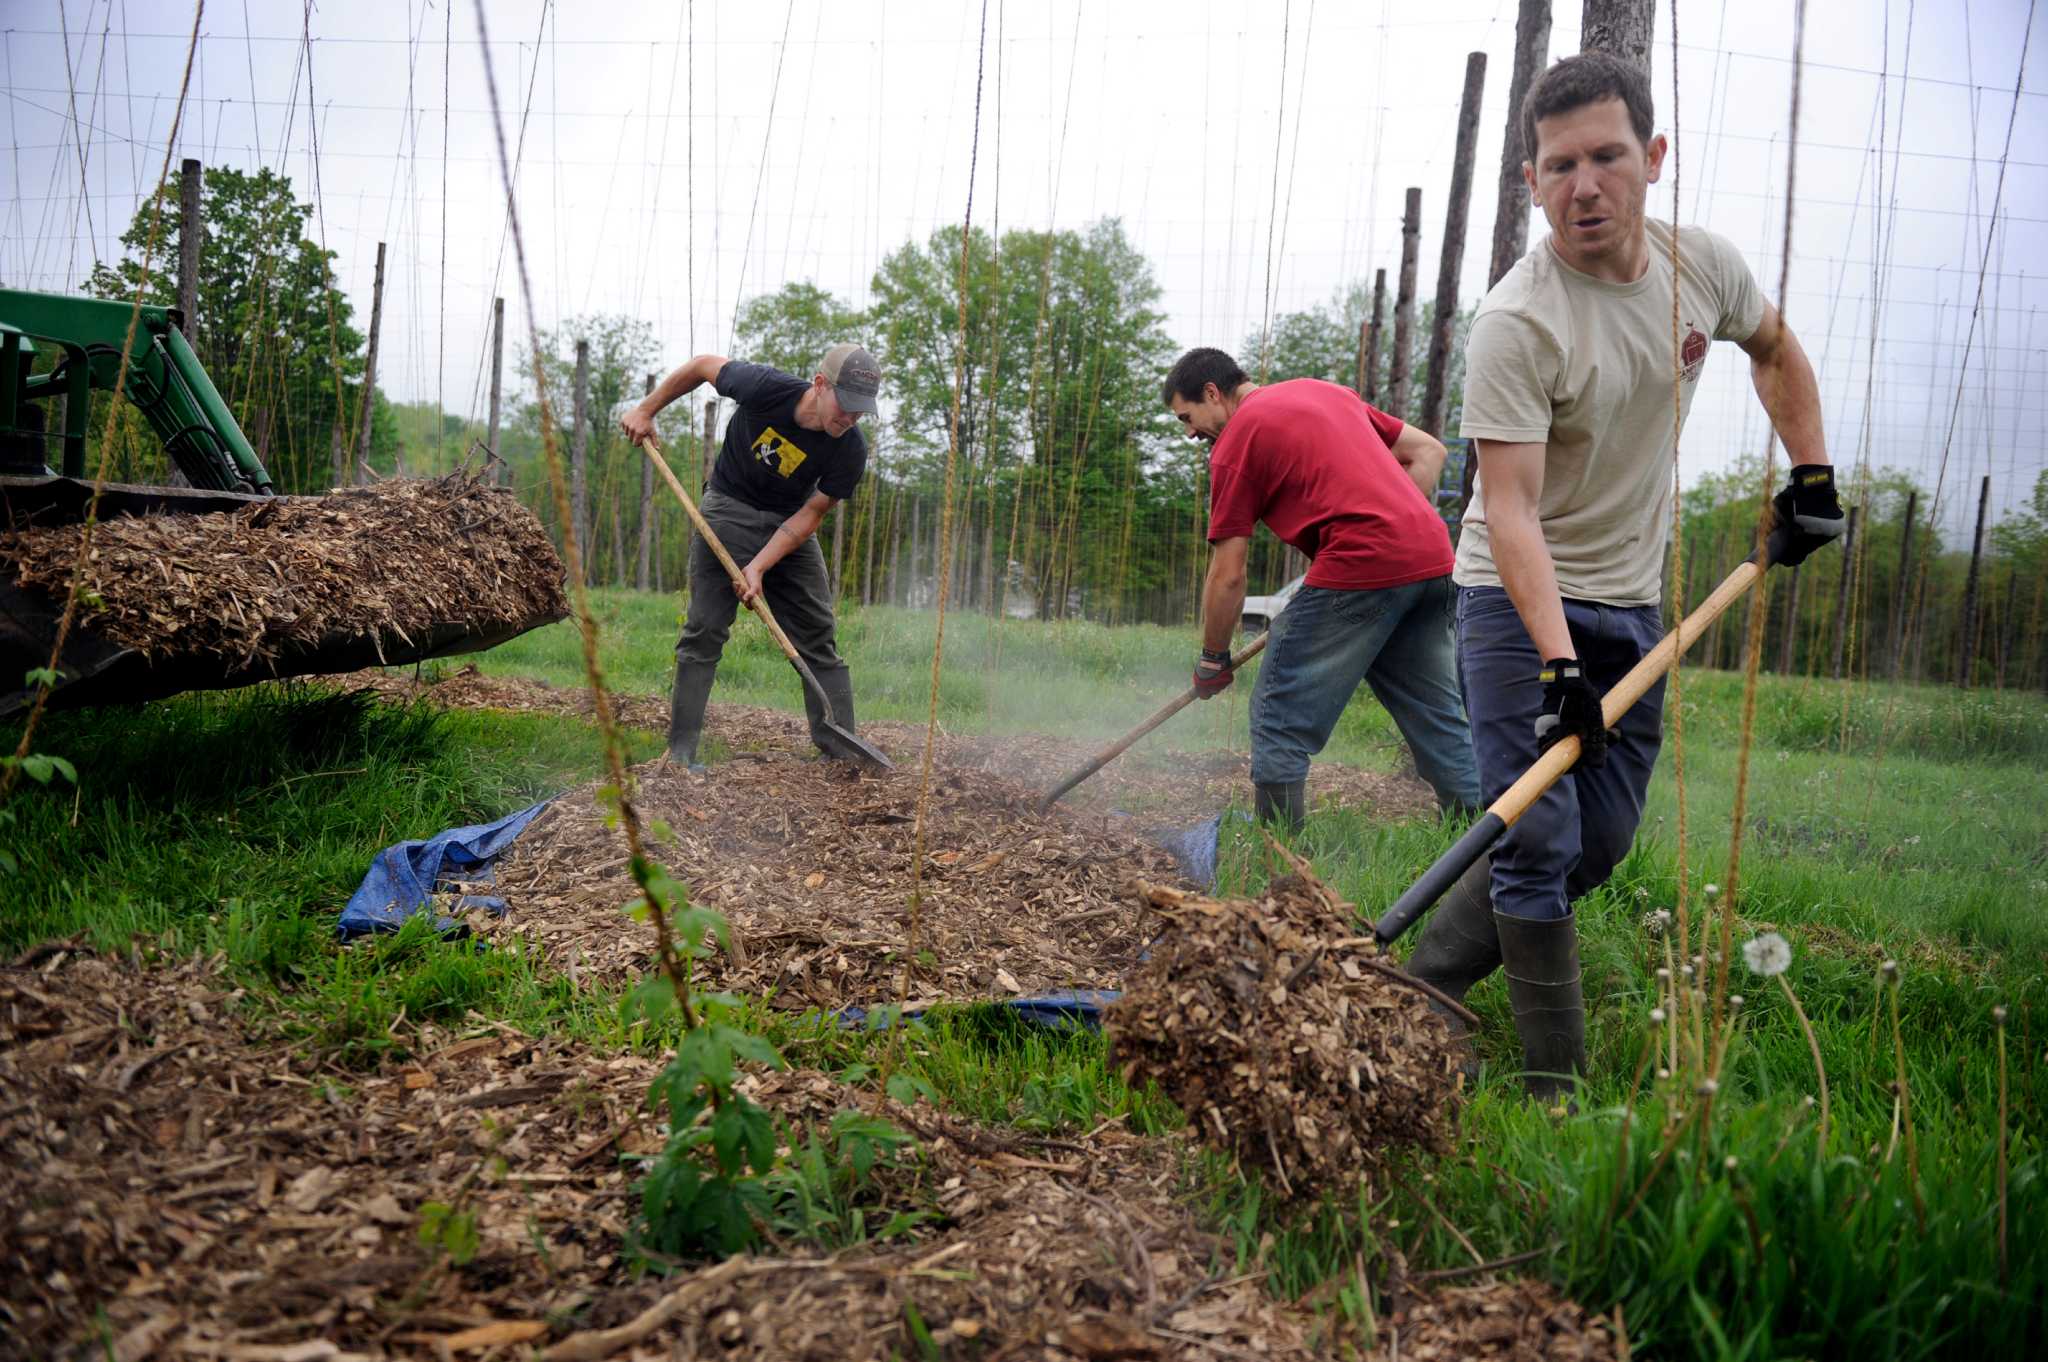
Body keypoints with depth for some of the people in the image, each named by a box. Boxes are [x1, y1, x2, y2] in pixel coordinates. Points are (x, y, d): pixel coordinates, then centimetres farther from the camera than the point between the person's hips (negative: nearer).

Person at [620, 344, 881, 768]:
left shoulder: (851, 452, -19)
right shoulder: (767, 388, -25)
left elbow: (810, 515, -14)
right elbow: (704, 365, -6)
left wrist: (758, 567, -22)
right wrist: (646, 410, -1)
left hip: (789, 526, 2)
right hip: (728, 512, -2)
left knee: (818, 636, -1)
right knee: (705, 632, -7)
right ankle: (681, 753, -2)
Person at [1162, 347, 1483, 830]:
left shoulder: (1235, 441, 3)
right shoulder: (1325, 391, 24)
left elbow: (1228, 575, 2)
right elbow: (1427, 451, 22)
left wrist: (1212, 660, 14)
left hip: (1359, 567, -8)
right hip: (1433, 557, 8)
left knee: (1279, 719, 3)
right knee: (1437, 717, 16)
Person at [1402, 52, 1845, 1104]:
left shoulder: (1703, 264, -2)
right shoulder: (1516, 323, -21)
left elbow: (1774, 346, 21)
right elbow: (1510, 510, -25)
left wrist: (1811, 475, 14)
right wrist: (1557, 663, -33)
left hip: (1634, 602, 7)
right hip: (1519, 600, -6)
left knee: (1599, 849, 7)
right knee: (1538, 845, -11)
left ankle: (1418, 991, 18)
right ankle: (1555, 1087, 0)